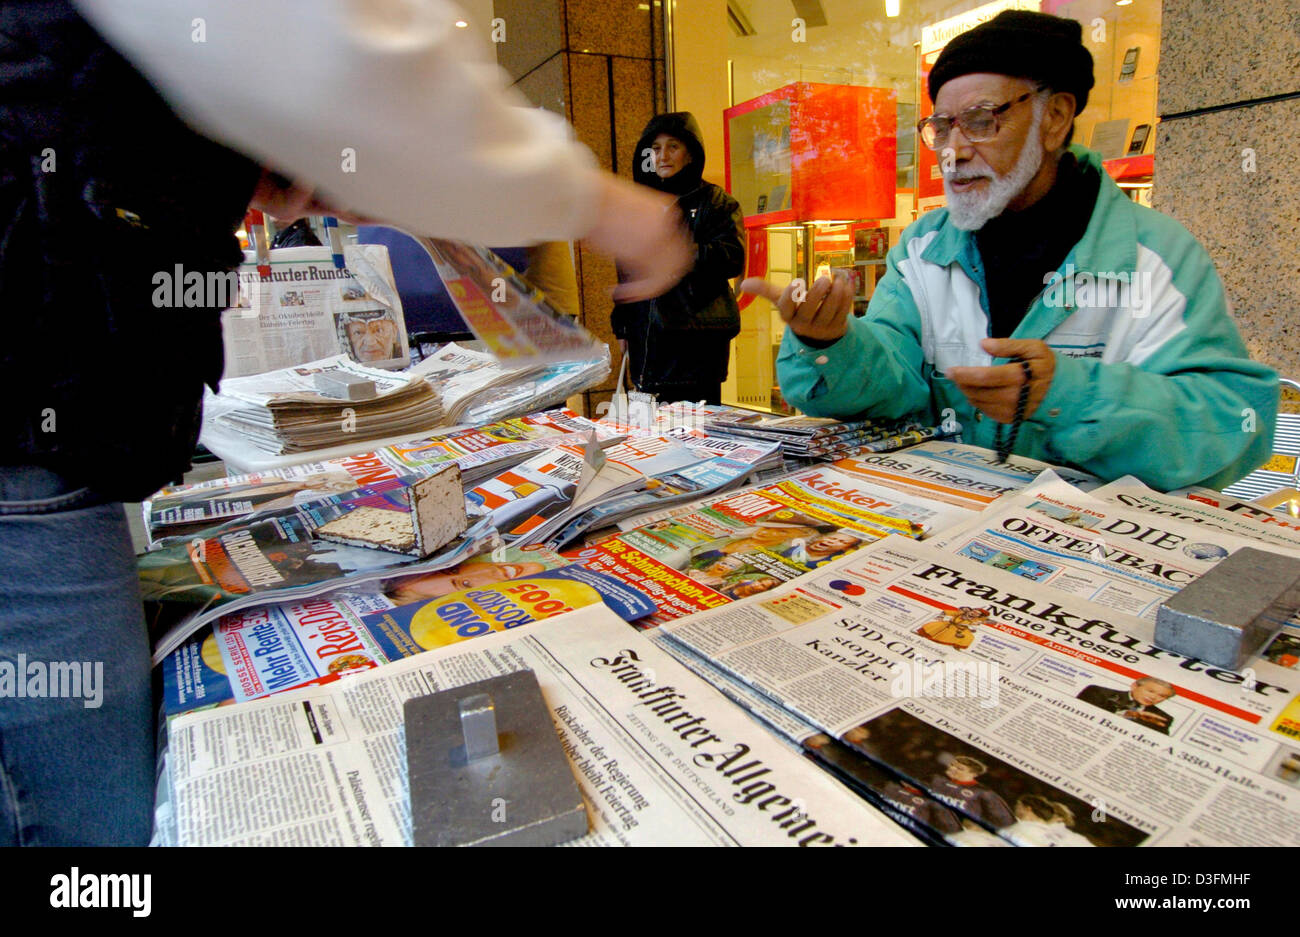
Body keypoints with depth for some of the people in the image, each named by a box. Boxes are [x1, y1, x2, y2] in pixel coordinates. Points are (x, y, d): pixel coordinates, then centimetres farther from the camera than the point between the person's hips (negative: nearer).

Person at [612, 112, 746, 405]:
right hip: (646, 336, 5)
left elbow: (732, 257, -11)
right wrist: (621, 326, 17)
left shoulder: (714, 201, 3)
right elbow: (625, 270, 23)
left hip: (697, 339, -5)